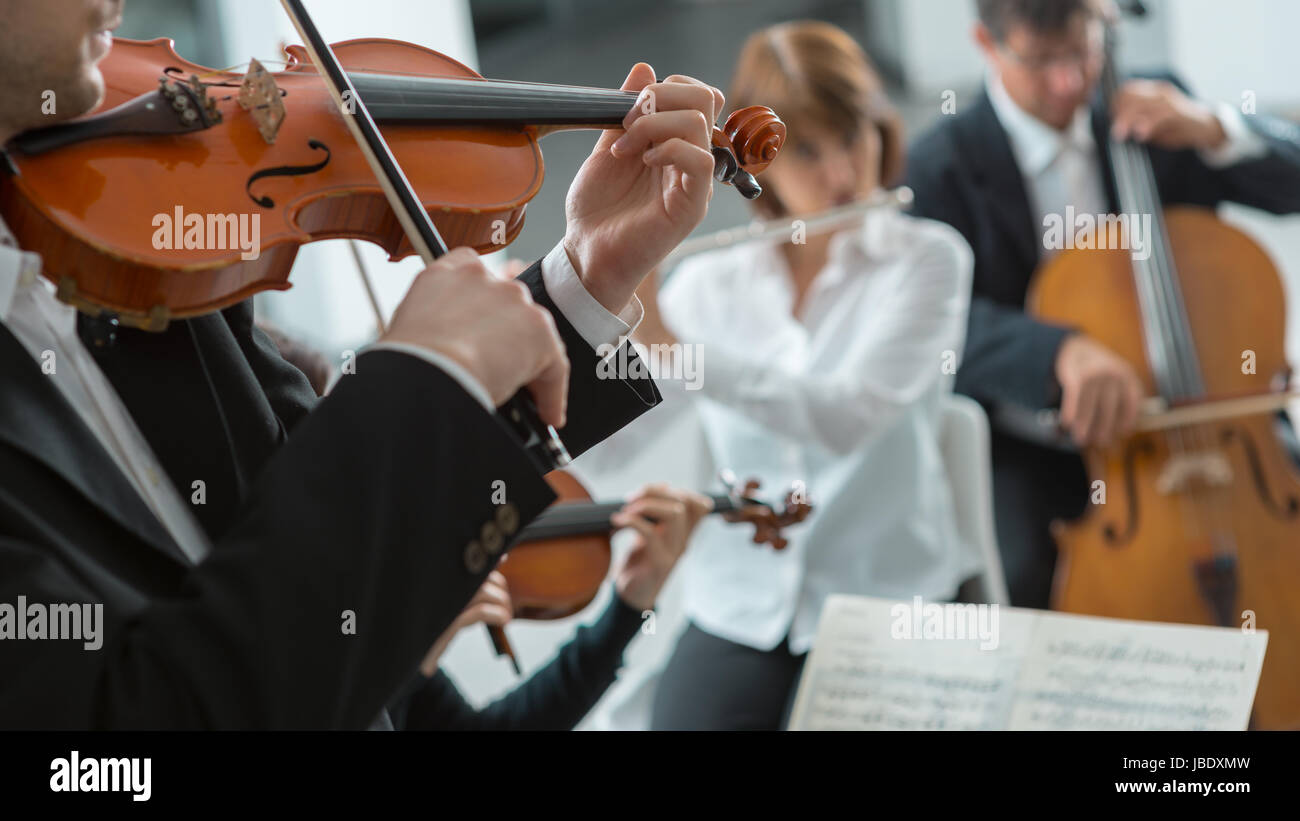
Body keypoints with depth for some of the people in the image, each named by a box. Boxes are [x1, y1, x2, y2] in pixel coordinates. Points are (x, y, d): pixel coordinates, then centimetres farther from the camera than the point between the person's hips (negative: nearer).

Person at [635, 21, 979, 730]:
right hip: (739, 610, 2)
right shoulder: (708, 285, 6)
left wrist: (672, 346, -27)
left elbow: (848, 417, -20)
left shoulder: (927, 259, -4)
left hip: (888, 601, -2)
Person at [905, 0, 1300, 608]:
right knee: (1016, 572, -30)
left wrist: (1214, 130, -10)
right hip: (1031, 451, -3)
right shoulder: (945, 165, -8)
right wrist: (1062, 352, -41)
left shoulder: (1153, 116, 6)